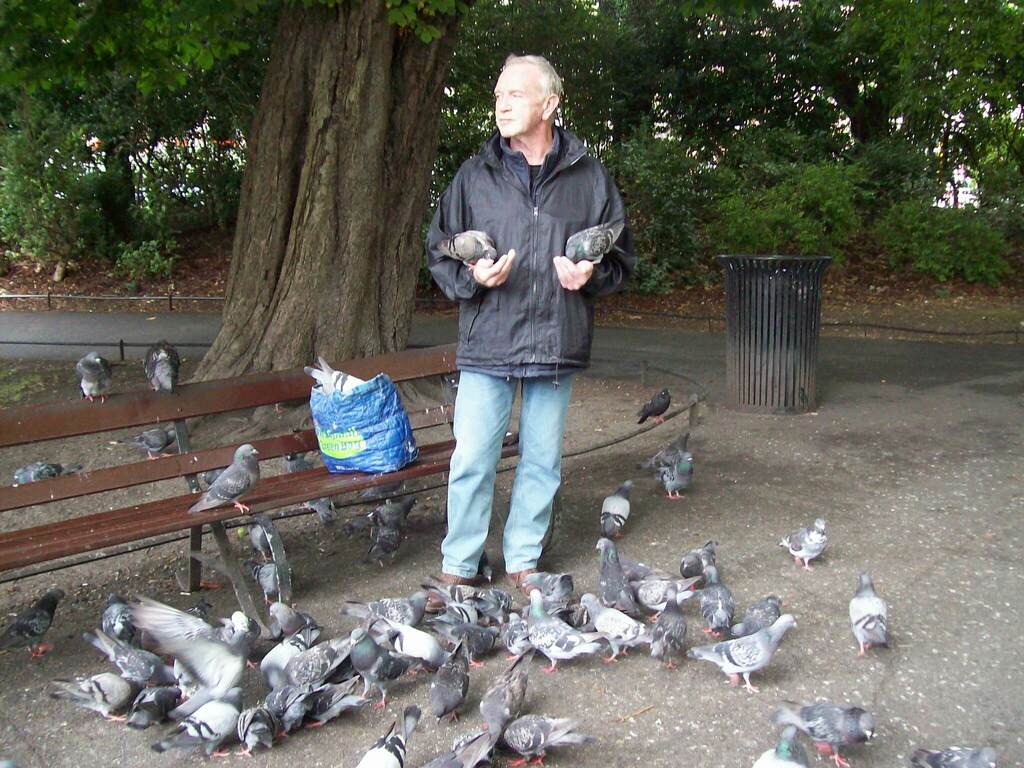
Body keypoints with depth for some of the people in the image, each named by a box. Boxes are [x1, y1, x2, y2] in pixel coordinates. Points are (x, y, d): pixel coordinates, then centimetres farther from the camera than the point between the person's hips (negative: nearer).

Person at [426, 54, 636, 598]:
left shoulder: (589, 176, 6)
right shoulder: (474, 176, 5)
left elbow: (621, 257, 12)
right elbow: (439, 253, 9)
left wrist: (592, 276, -9)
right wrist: (472, 276, -12)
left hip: (557, 343, 1)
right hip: (486, 341, -1)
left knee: (542, 461, 11)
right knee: (472, 459, 0)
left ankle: (523, 561, 26)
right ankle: (458, 567, 16)